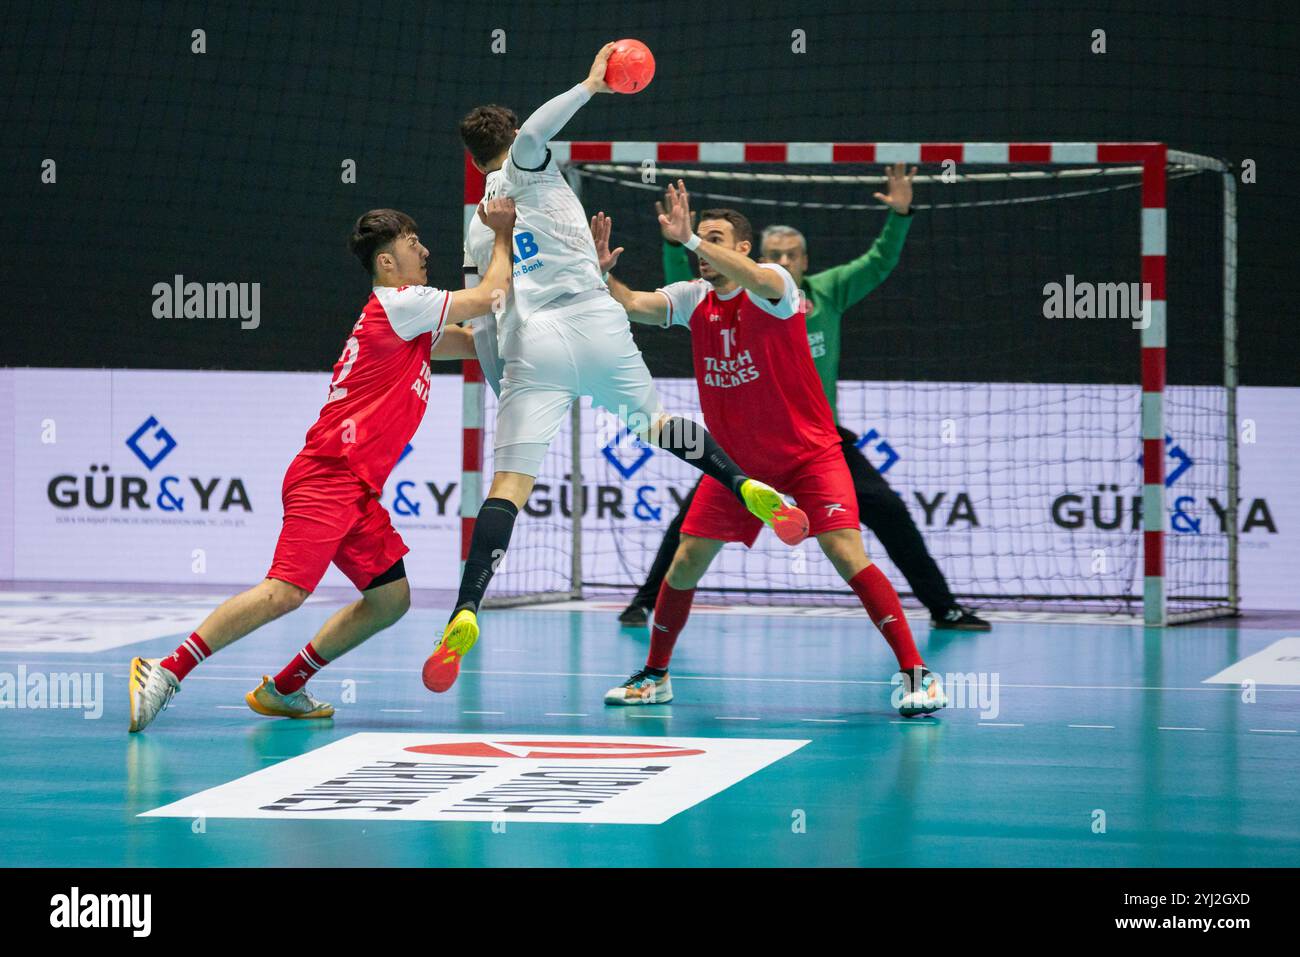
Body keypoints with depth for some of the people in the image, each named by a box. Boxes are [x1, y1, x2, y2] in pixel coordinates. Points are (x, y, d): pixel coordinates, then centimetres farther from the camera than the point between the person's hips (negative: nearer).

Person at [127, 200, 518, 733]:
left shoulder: (407, 320, 22)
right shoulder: (398, 304, -7)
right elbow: (492, 295, -5)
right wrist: (502, 234, 11)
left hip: (355, 489, 10)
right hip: (329, 475, -10)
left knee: (390, 598, 5)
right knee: (286, 592, -21)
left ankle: (282, 689, 9)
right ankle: (166, 671, -19)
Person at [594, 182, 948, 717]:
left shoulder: (774, 283, -16)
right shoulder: (692, 298, 0)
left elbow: (755, 279, -39)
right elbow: (633, 305, -11)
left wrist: (690, 237, -49)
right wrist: (602, 273, -31)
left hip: (808, 454, -5)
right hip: (735, 460, 5)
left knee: (847, 554, -19)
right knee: (684, 564, 0)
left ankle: (916, 674, -15)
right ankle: (654, 676, 19)